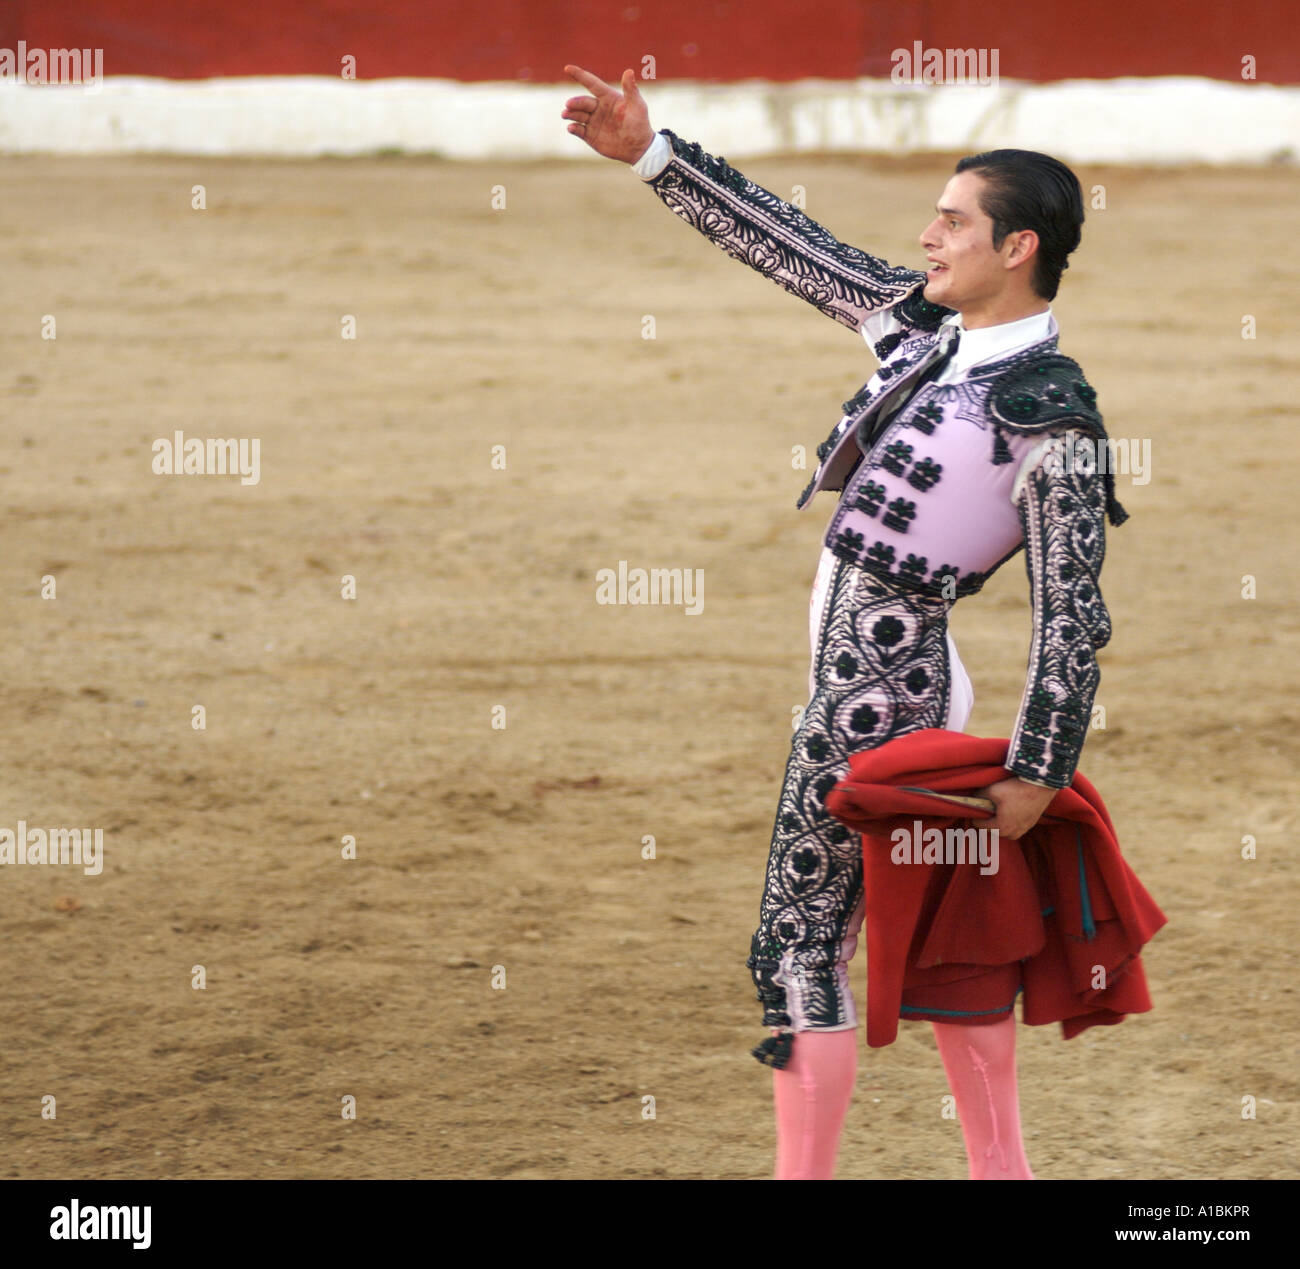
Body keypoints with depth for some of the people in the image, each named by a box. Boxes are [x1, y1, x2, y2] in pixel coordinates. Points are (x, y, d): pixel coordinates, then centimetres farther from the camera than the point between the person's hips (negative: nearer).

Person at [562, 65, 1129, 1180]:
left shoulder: (1053, 419, -16)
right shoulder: (924, 323, 6)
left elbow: (1072, 615, -16)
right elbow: (783, 242, 13)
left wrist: (1040, 771, -16)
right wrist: (651, 155, 9)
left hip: (876, 686, -8)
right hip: (913, 675, 8)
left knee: (799, 947, -4)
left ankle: (804, 1172, 0)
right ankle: (1001, 1171, 21)